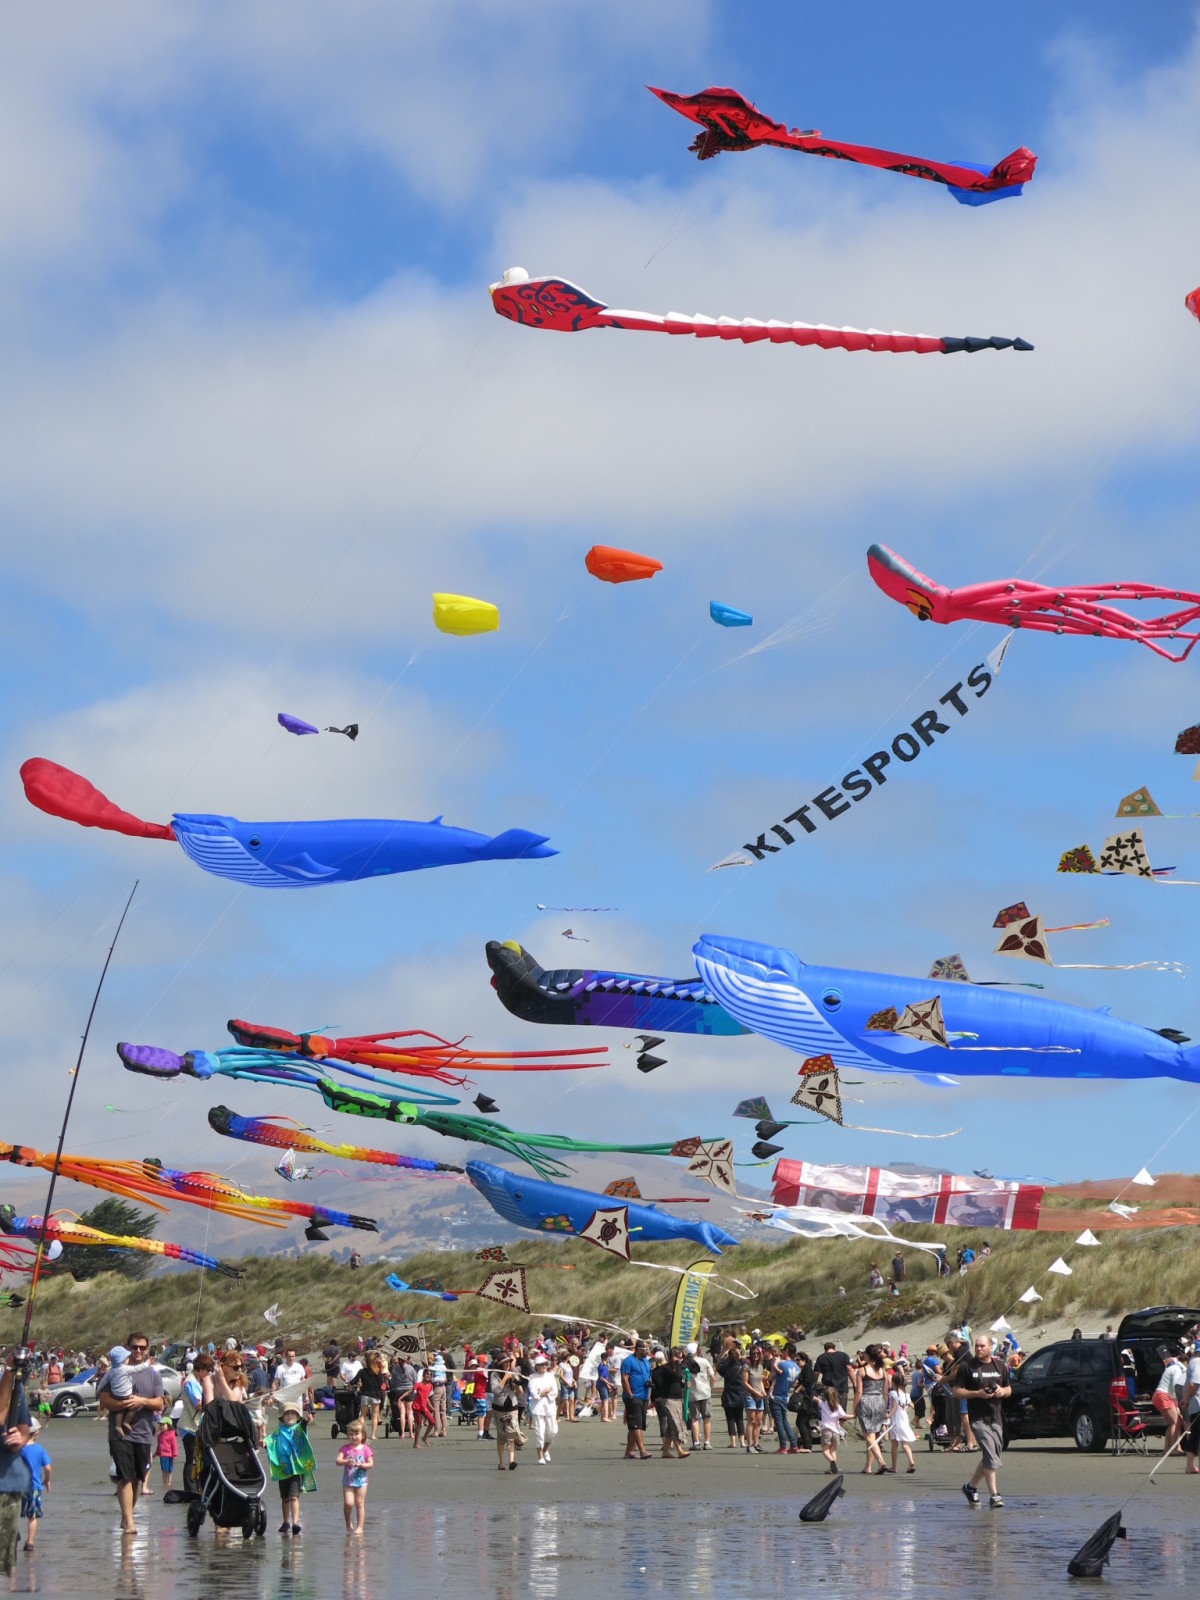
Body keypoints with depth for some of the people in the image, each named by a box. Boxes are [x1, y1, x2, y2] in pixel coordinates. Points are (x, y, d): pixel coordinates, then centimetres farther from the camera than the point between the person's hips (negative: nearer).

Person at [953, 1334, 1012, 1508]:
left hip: (995, 1417, 5)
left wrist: (1002, 1391, -3)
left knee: (989, 1457, 10)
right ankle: (994, 1495, -16)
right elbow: (957, 1392, -2)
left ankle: (971, 1486, 29)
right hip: (978, 1418, -5)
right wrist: (977, 1393, -16)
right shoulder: (967, 1367, -1)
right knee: (990, 1456, -16)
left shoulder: (1000, 1366, 12)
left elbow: (1009, 1389, 21)